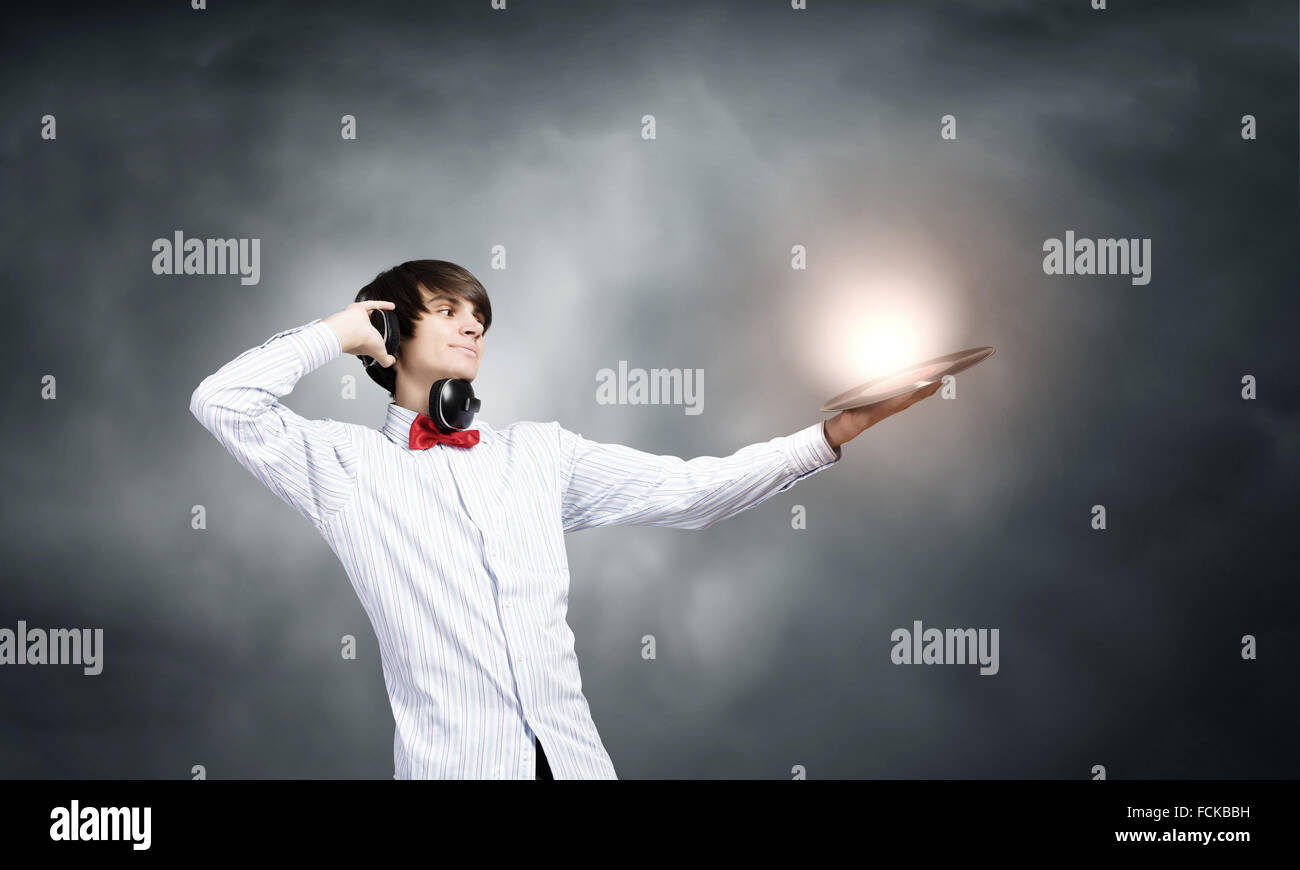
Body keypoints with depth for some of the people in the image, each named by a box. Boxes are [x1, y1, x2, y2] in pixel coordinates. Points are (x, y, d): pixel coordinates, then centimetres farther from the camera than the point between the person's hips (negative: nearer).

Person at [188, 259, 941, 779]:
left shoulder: (540, 452, 13)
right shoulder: (348, 465, 4)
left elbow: (689, 490, 7)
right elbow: (223, 402, -9)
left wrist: (836, 432, -1)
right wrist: (334, 334, 3)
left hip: (574, 757, 4)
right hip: (454, 764, -3)